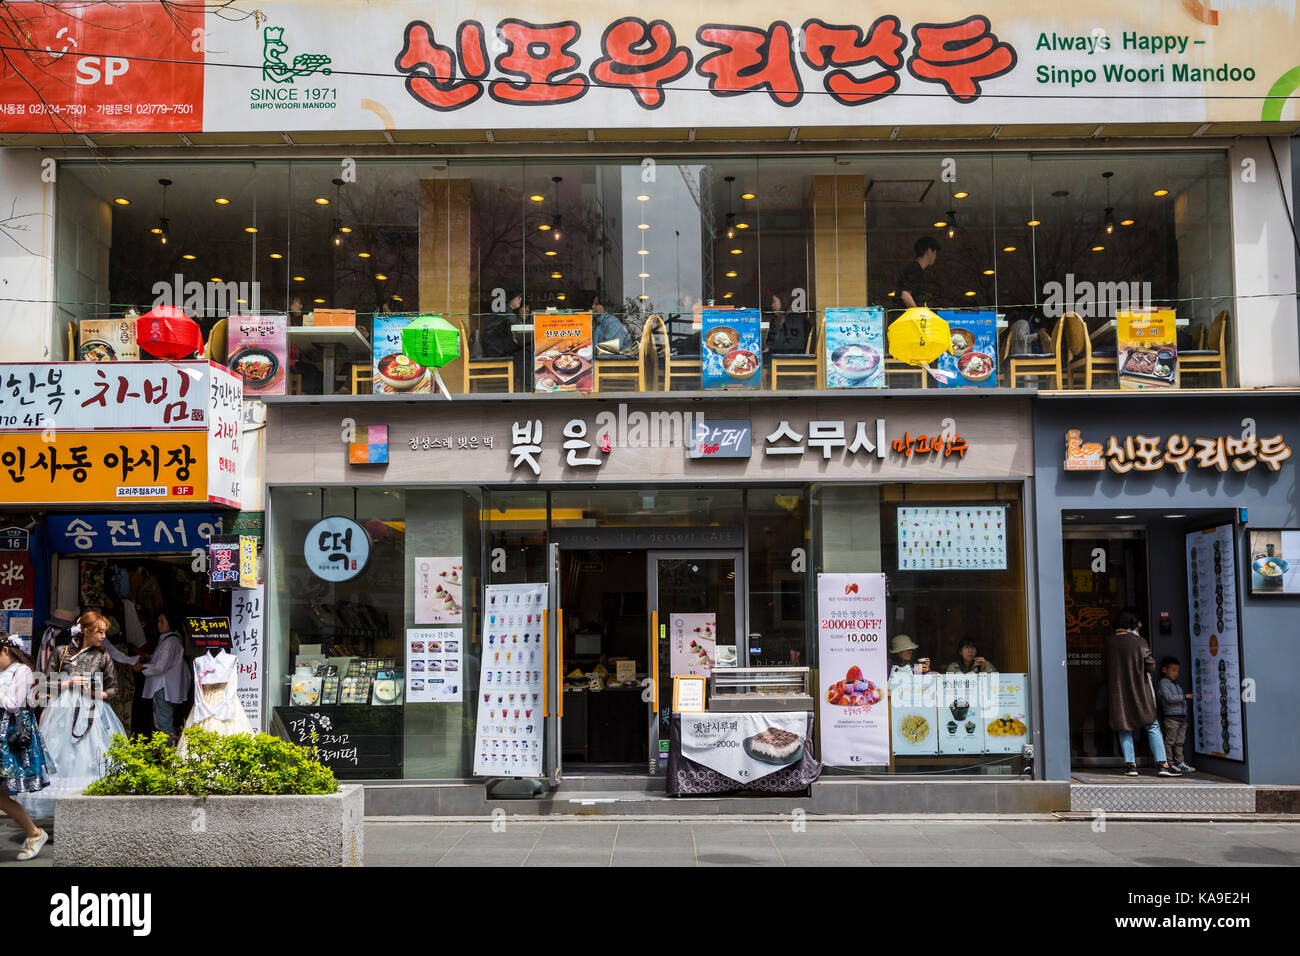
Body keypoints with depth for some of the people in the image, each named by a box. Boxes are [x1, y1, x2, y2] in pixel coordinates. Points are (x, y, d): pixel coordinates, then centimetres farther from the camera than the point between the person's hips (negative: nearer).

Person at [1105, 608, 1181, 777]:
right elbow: (1151, 666, -8)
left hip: (1117, 691, 3)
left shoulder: (1109, 642, -1)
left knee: (1124, 728, 9)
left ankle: (1130, 764, 4)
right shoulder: (1139, 641, -11)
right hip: (1139, 690, -3)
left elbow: (1108, 667, 7)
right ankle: (1162, 764, 0)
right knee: (1152, 726, 4)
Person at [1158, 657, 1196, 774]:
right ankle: (1169, 763, -1)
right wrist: (1185, 696, -16)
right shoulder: (1164, 683, -5)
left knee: (1179, 742, 8)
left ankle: (1179, 763, 10)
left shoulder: (1177, 685, 21)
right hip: (1171, 717, -8)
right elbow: (1169, 698, -18)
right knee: (1170, 741, -4)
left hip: (1182, 717, 8)